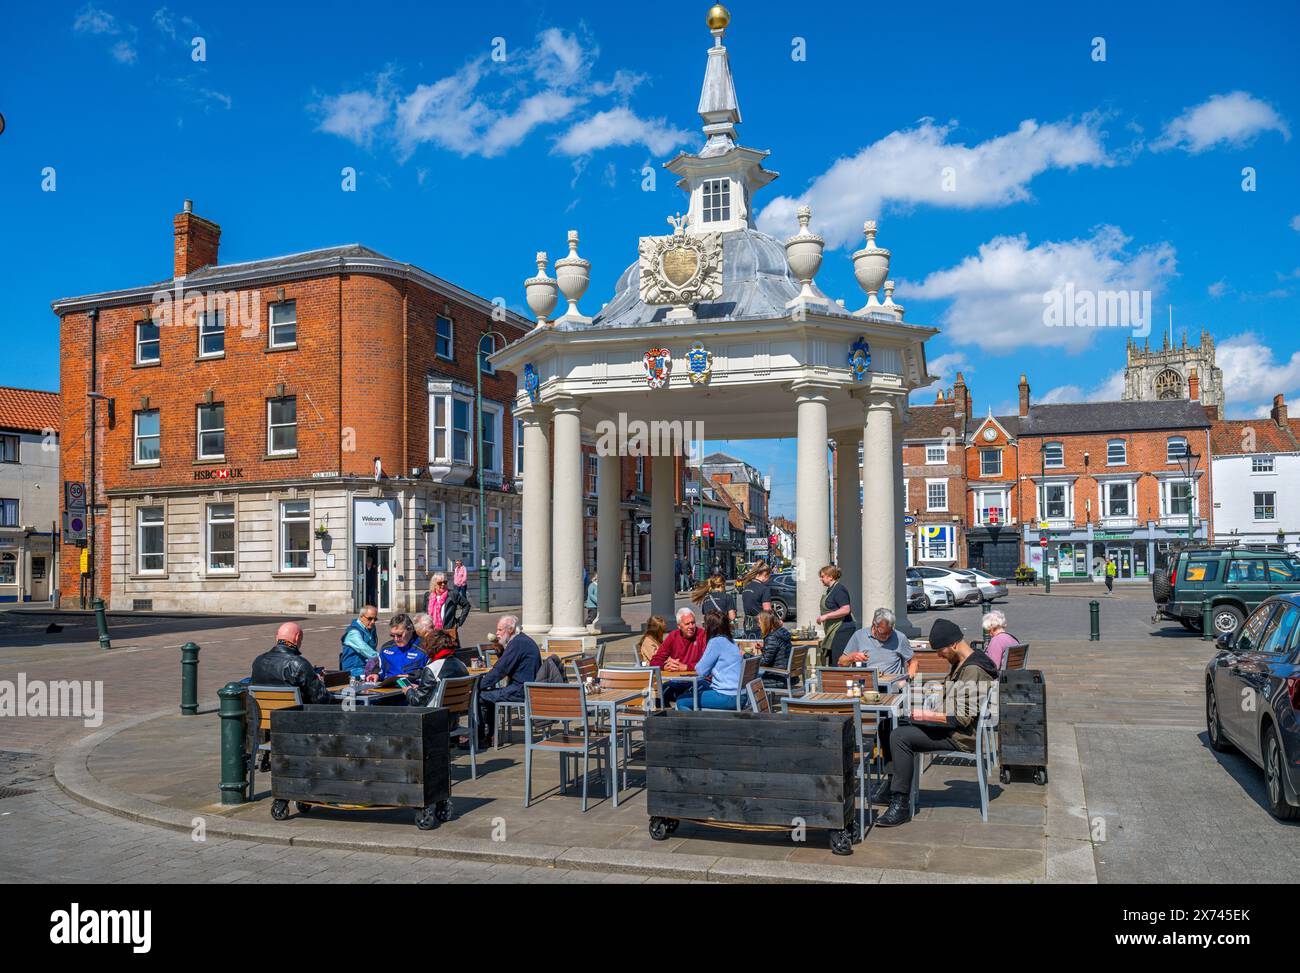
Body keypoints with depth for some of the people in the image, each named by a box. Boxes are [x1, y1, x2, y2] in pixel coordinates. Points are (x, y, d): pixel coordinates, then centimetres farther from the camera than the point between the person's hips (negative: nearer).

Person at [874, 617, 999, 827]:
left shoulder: (973, 671, -22)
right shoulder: (962, 663, 11)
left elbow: (963, 719, -25)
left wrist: (926, 715, -23)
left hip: (962, 737, -11)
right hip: (950, 726, 11)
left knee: (899, 737, -25)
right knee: (887, 725, 8)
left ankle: (901, 805, -20)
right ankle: (894, 780, 19)